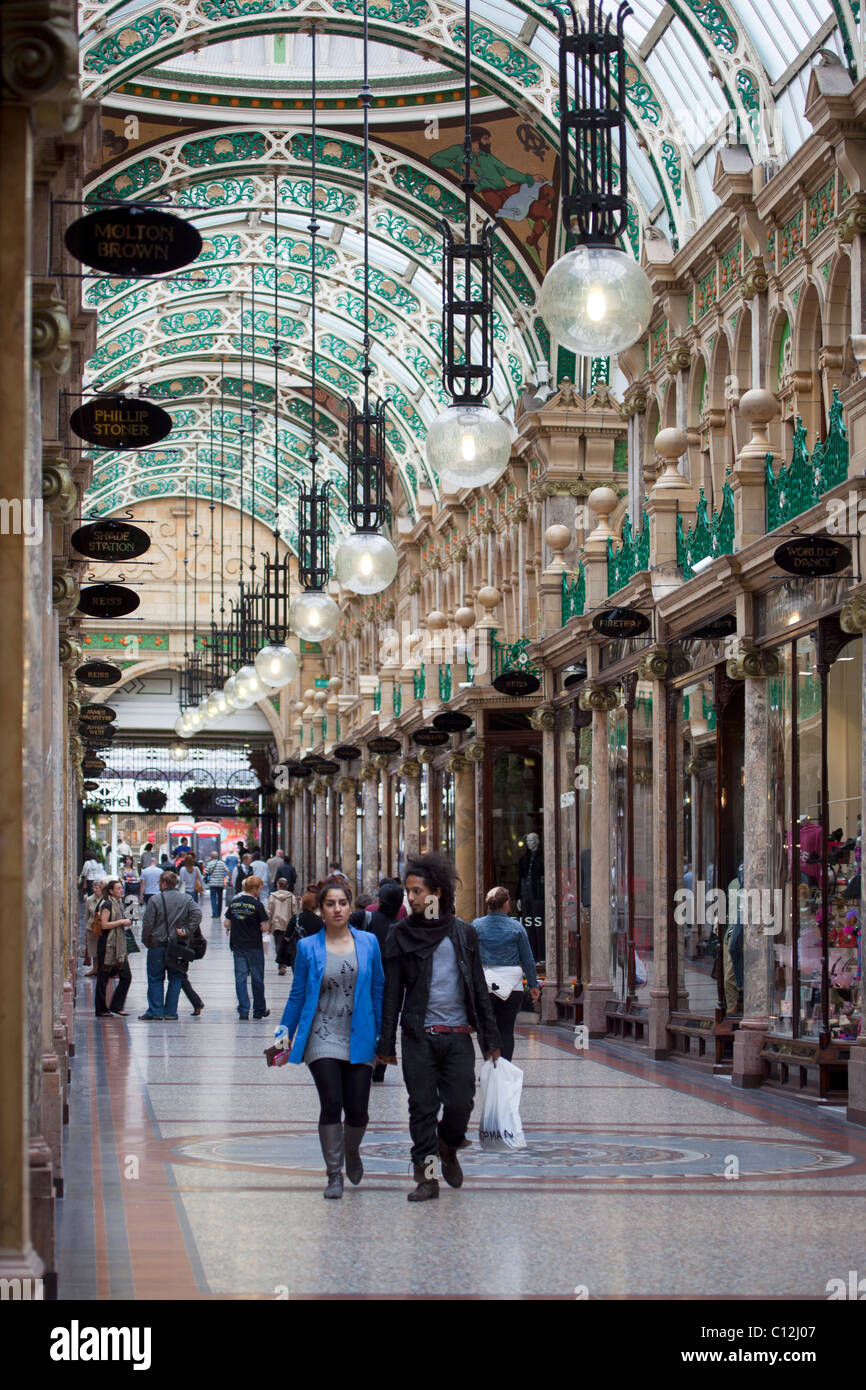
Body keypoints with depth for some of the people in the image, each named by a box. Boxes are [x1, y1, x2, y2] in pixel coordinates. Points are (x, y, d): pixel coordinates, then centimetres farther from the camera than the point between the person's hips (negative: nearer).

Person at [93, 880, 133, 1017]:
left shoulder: (119, 903, 16)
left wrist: (126, 922, 10)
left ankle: (116, 1006, 9)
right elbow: (104, 925, -19)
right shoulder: (107, 905, -11)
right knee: (103, 978, 0)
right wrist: (121, 922, -15)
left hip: (119, 946, 8)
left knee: (126, 976, 2)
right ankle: (101, 1010, 6)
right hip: (107, 944, -8)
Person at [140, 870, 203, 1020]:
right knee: (175, 978, 9)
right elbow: (197, 913, -10)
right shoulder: (186, 899, 4)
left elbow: (147, 923, -7)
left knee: (155, 979, 5)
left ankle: (155, 1011, 0)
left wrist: (146, 941, 5)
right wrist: (187, 932, -7)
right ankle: (171, 1012, 6)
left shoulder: (155, 900, -6)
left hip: (157, 945, -3)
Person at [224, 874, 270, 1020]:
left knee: (240, 978, 5)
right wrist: (265, 928, 8)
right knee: (257, 978, 9)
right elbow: (264, 927, -14)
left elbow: (227, 923, 8)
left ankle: (243, 1011, -1)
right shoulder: (256, 904, -11)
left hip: (237, 946, 4)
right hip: (254, 946, -4)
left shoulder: (234, 902, 4)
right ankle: (259, 1010, 19)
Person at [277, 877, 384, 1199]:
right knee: (331, 1105, -11)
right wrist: (284, 1035, 7)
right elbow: (297, 996, 9)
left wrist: (383, 1036, 8)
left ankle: (352, 1151, 33)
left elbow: (378, 990, 9)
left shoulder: (368, 943, 4)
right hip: (322, 1037, -1)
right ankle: (334, 1174, 3)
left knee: (357, 1110, 0)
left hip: (359, 1038, 1)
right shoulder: (308, 947, 2)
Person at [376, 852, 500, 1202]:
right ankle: (427, 1175, 8)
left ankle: (448, 1148, 28)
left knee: (460, 1103, -2)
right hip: (419, 1035, -1)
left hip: (458, 1035, 1)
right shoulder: (401, 935, 3)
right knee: (422, 1106, 0)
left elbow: (479, 988, 11)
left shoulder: (463, 933, 6)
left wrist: (489, 1037, 8)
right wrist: (386, 1042, 0)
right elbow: (391, 992, 4)